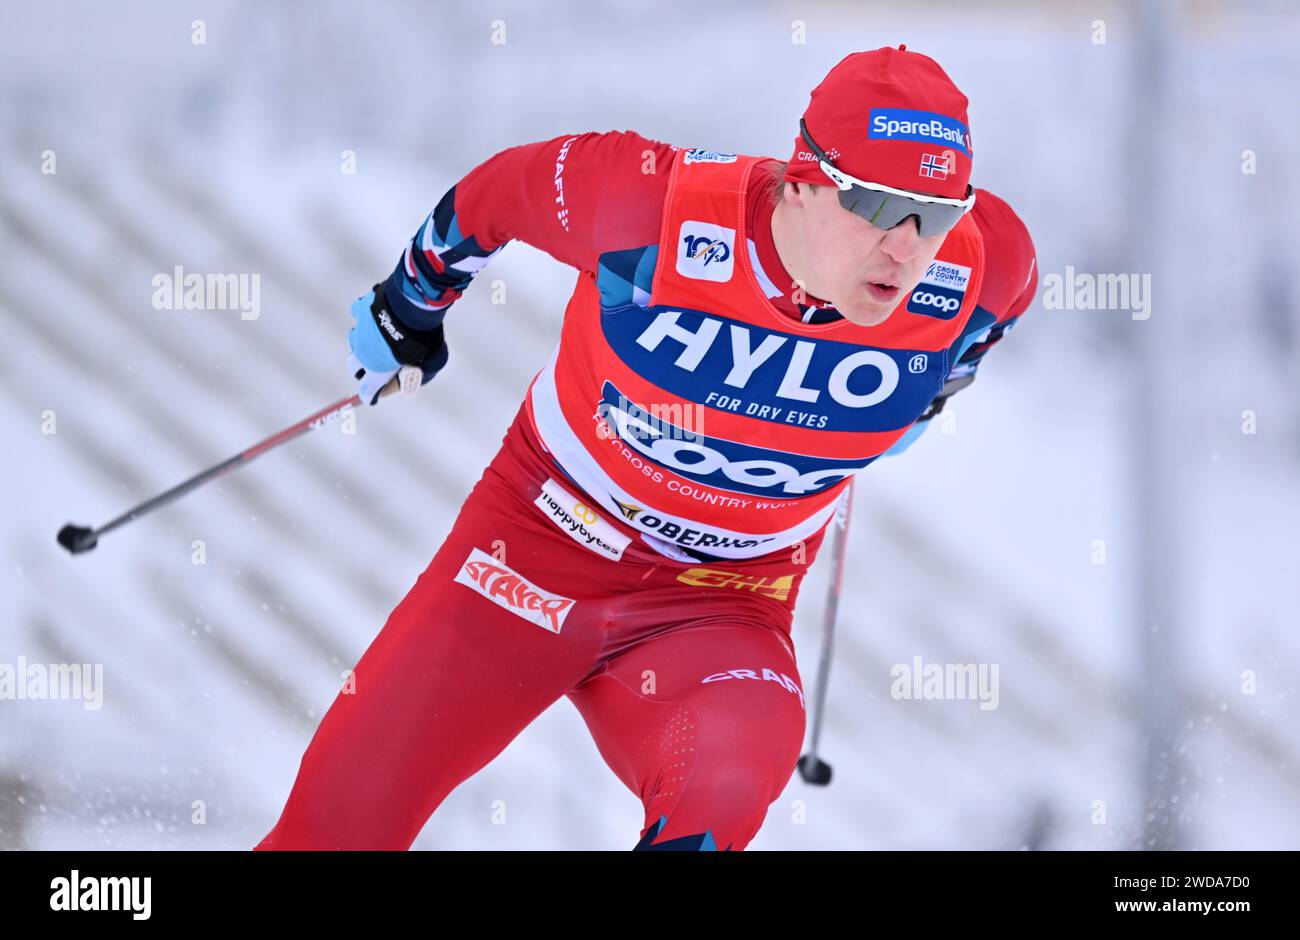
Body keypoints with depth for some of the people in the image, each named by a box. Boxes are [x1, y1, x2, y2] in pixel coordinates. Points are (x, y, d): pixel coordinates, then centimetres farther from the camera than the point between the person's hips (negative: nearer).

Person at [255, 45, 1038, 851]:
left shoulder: (987, 274, -19)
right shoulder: (656, 207, -25)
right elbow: (500, 192, -4)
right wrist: (409, 306, 14)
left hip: (723, 607, 1)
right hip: (541, 536, 0)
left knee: (731, 779, -33)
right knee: (344, 812, 1)